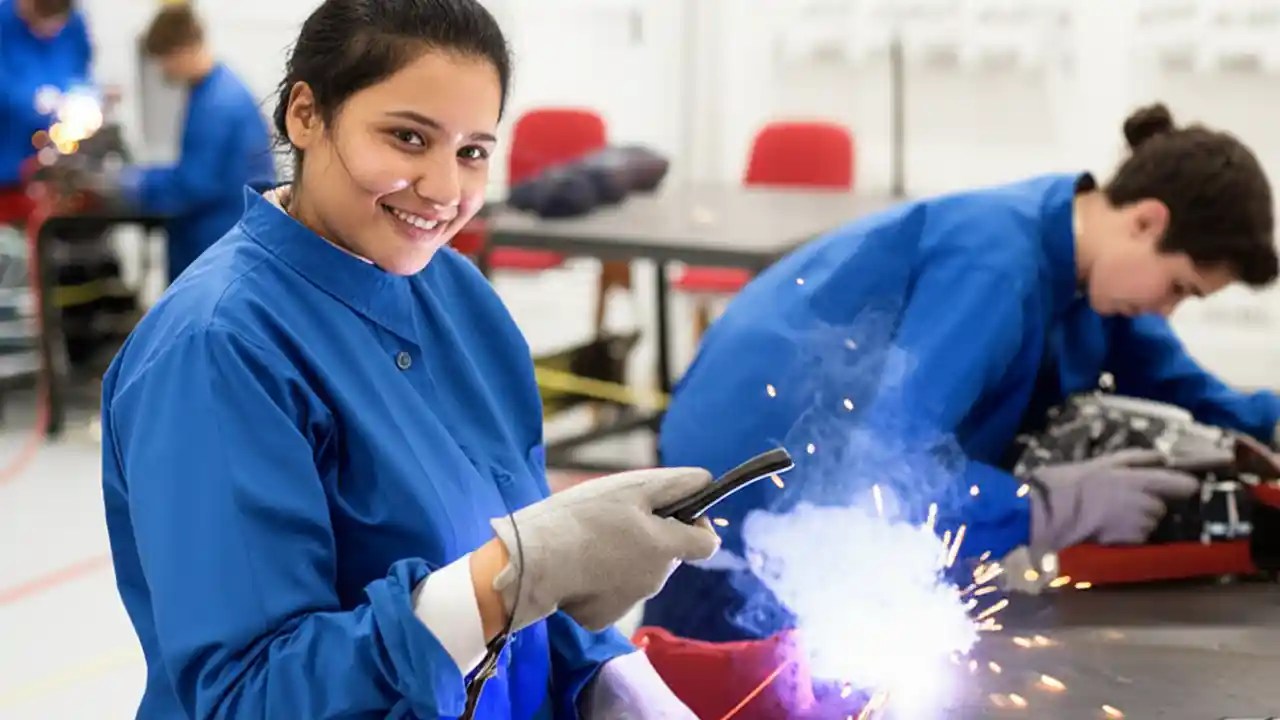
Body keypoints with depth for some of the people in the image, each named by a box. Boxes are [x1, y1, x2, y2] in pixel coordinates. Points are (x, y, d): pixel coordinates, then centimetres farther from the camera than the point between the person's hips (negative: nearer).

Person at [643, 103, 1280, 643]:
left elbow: (1176, 389, 14)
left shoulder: (1083, 253, -2)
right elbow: (892, 461, -37)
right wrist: (1064, 506, -31)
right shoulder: (994, 262, -32)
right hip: (749, 492, -9)